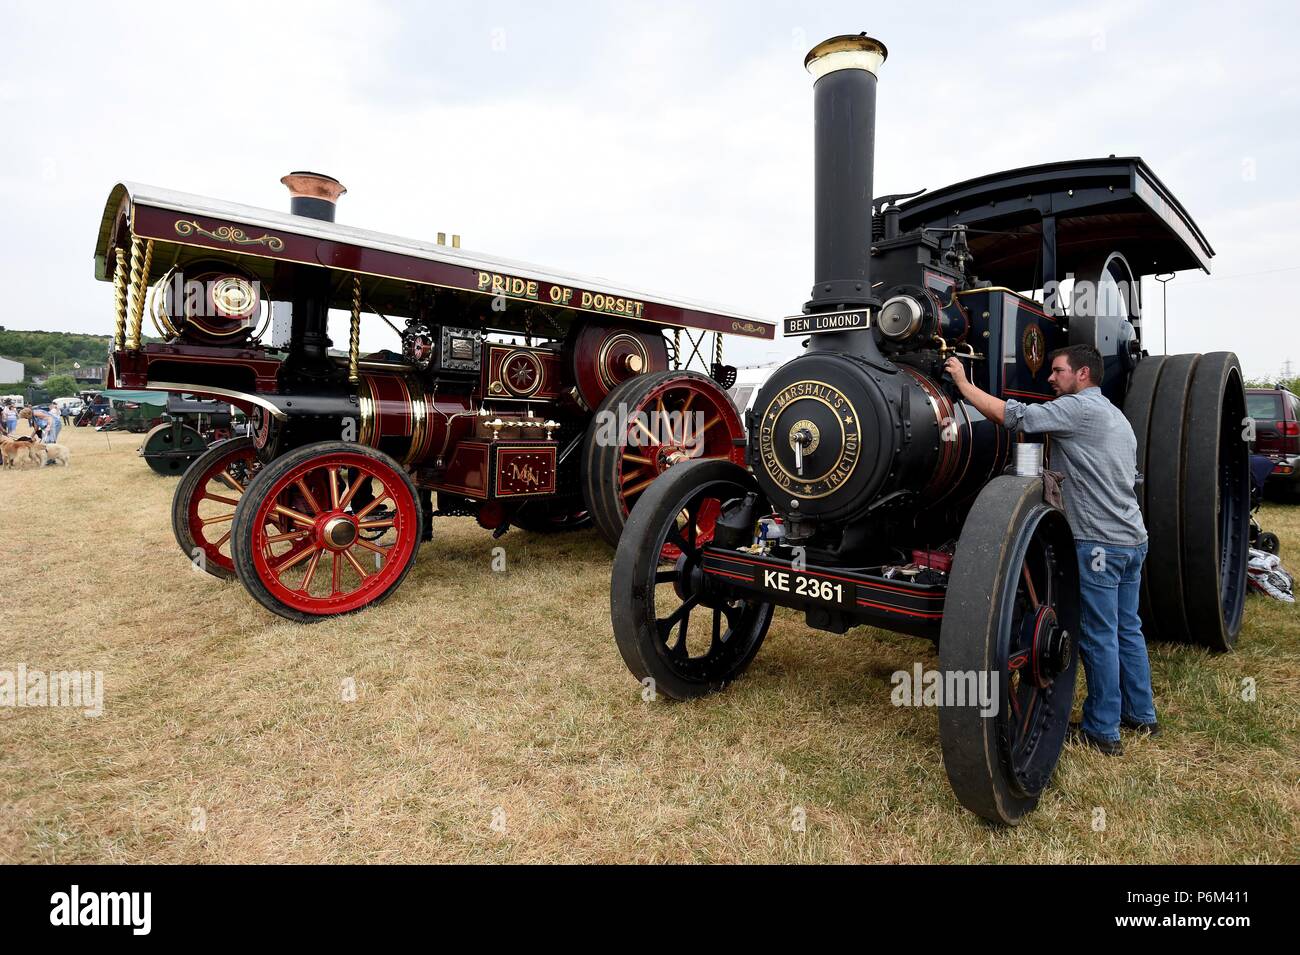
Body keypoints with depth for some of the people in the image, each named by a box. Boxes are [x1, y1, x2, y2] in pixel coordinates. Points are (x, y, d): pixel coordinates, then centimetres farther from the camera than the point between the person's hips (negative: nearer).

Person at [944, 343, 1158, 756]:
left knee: (1099, 637, -1)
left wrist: (962, 382, -10)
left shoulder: (1079, 409, -12)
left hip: (1099, 544, -10)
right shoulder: (1116, 416, 19)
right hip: (1132, 539, 10)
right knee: (1127, 629, 18)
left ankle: (1102, 730, 10)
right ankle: (1141, 715, 30)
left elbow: (1011, 415, -19)